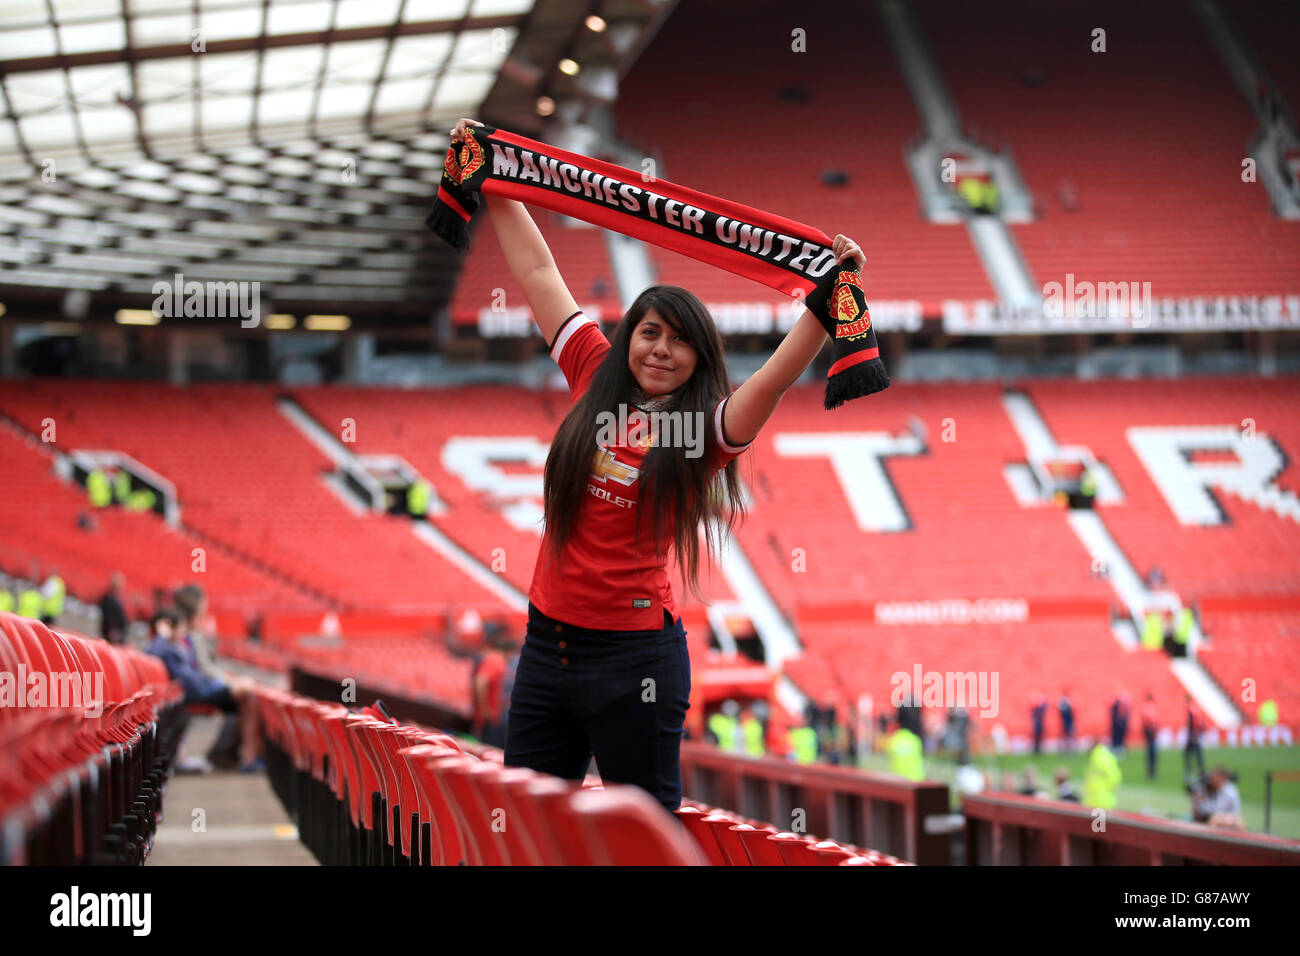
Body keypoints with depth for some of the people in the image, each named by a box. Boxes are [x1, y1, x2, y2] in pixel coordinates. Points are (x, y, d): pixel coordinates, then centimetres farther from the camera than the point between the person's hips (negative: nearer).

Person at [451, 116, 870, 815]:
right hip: (547, 644, 5)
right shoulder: (594, 376, 7)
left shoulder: (704, 429, -5)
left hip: (633, 658, -5)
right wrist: (493, 188, 18)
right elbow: (537, 271, 13)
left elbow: (779, 374, -23)